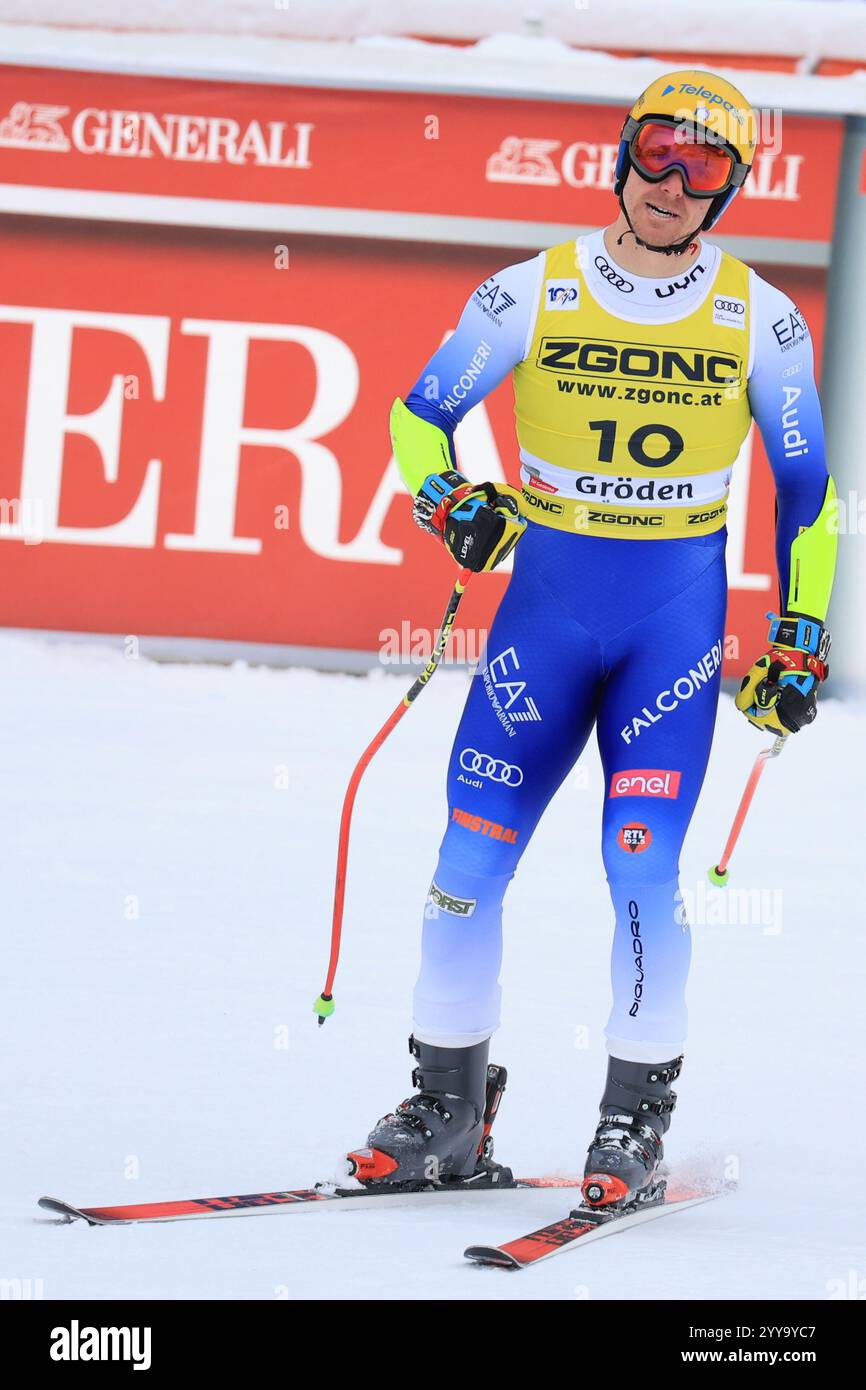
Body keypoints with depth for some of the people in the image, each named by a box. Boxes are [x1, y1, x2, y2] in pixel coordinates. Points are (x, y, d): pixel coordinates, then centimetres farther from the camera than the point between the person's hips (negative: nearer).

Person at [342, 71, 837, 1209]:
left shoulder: (760, 321, -2)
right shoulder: (532, 295, -2)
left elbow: (804, 488, 8)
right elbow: (421, 413, 8)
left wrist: (800, 642, 6)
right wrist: (450, 502, -11)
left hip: (679, 619, -1)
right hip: (547, 599, 1)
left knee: (641, 866, -12)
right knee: (469, 856, -2)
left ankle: (637, 1118, 2)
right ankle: (447, 1109, 11)